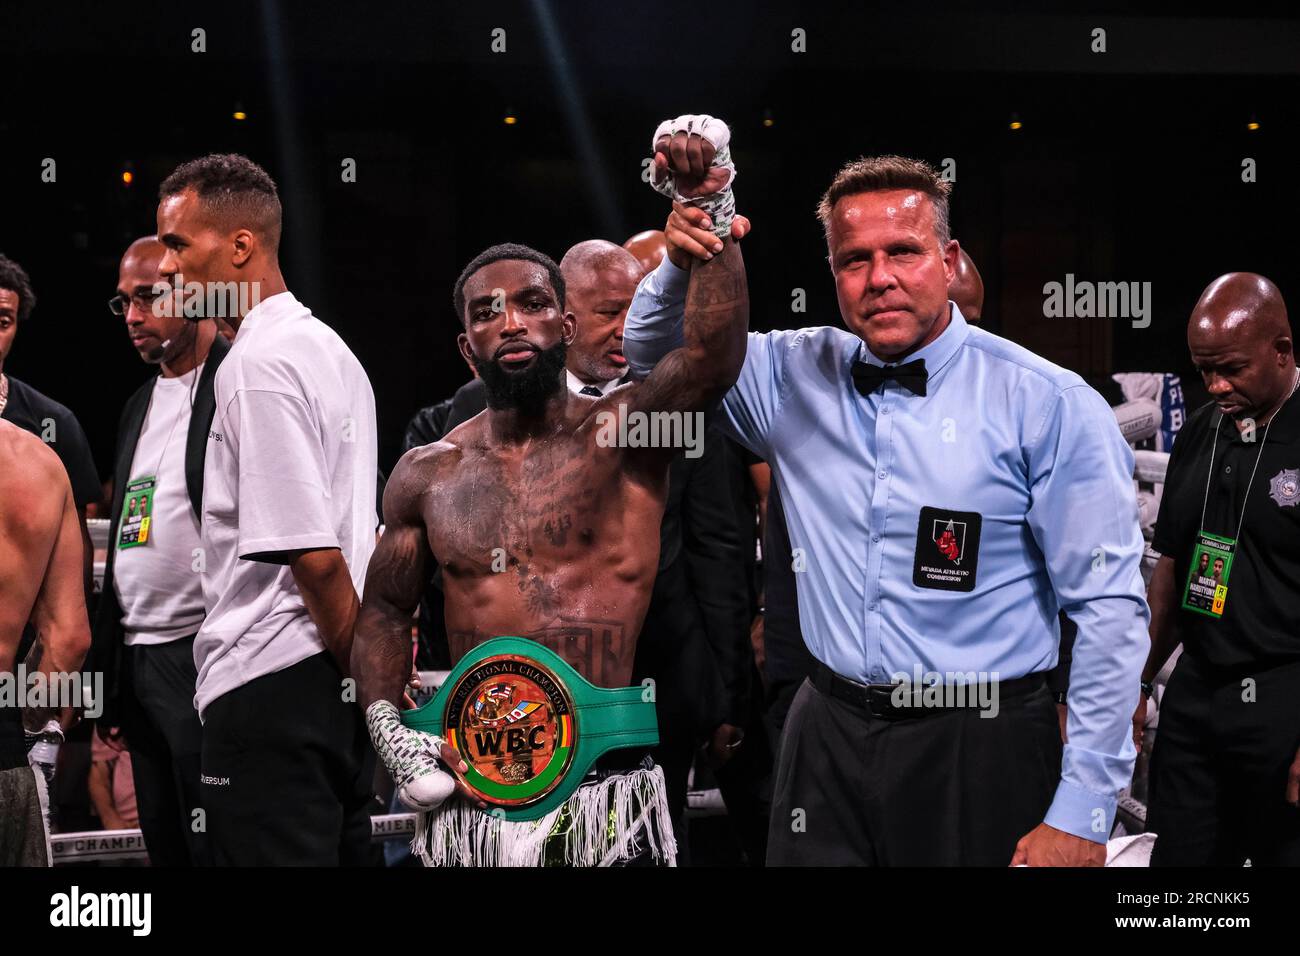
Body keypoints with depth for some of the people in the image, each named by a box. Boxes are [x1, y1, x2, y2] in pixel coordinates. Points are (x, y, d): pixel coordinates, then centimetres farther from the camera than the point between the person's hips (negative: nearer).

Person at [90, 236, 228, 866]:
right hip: (138, 664, 8)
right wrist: (109, 663, 16)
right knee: (165, 848, 11)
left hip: (205, 657, -8)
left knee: (216, 848, -5)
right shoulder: (139, 405, 19)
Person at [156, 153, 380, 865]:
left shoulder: (257, 364, -14)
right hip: (332, 681, 10)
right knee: (340, 849, 14)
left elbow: (313, 555, -20)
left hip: (270, 686, -10)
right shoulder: (327, 347, 16)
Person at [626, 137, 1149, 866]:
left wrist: (1083, 814, -13)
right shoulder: (796, 379, 5)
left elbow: (1111, 609, -9)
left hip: (978, 751, -4)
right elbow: (654, 351, 17)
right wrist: (683, 262, -6)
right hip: (829, 735, 4)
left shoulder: (1048, 404, -9)